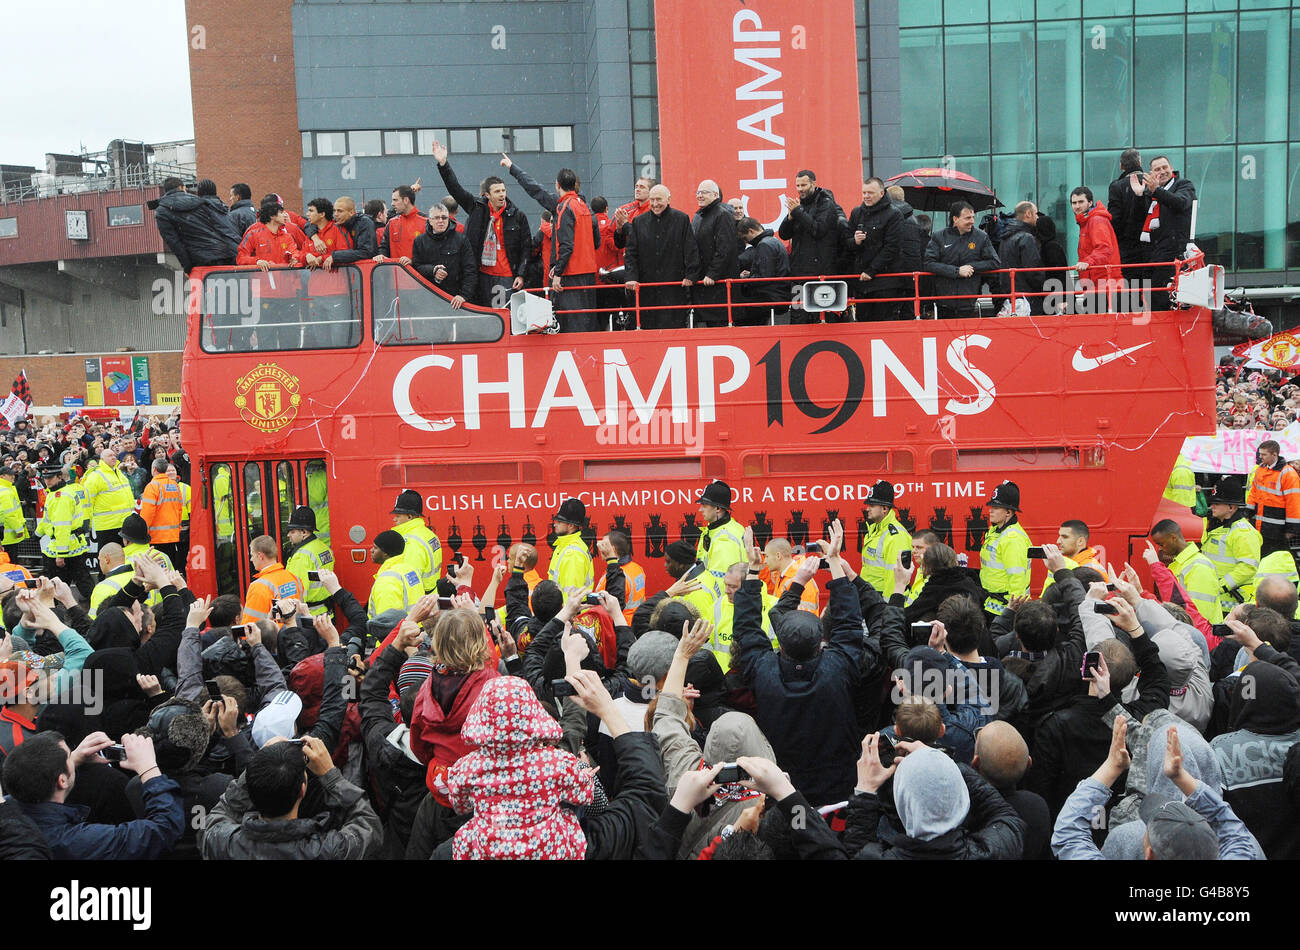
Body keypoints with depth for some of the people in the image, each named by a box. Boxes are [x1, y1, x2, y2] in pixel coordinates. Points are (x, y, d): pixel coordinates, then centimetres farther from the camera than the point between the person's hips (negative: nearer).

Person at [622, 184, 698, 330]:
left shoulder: (681, 219, 3)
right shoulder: (638, 222, 10)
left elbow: (691, 250, 2)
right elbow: (630, 252, 7)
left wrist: (690, 275, -7)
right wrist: (631, 277, -5)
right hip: (647, 288, 2)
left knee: (674, 328, -5)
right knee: (648, 327, 2)